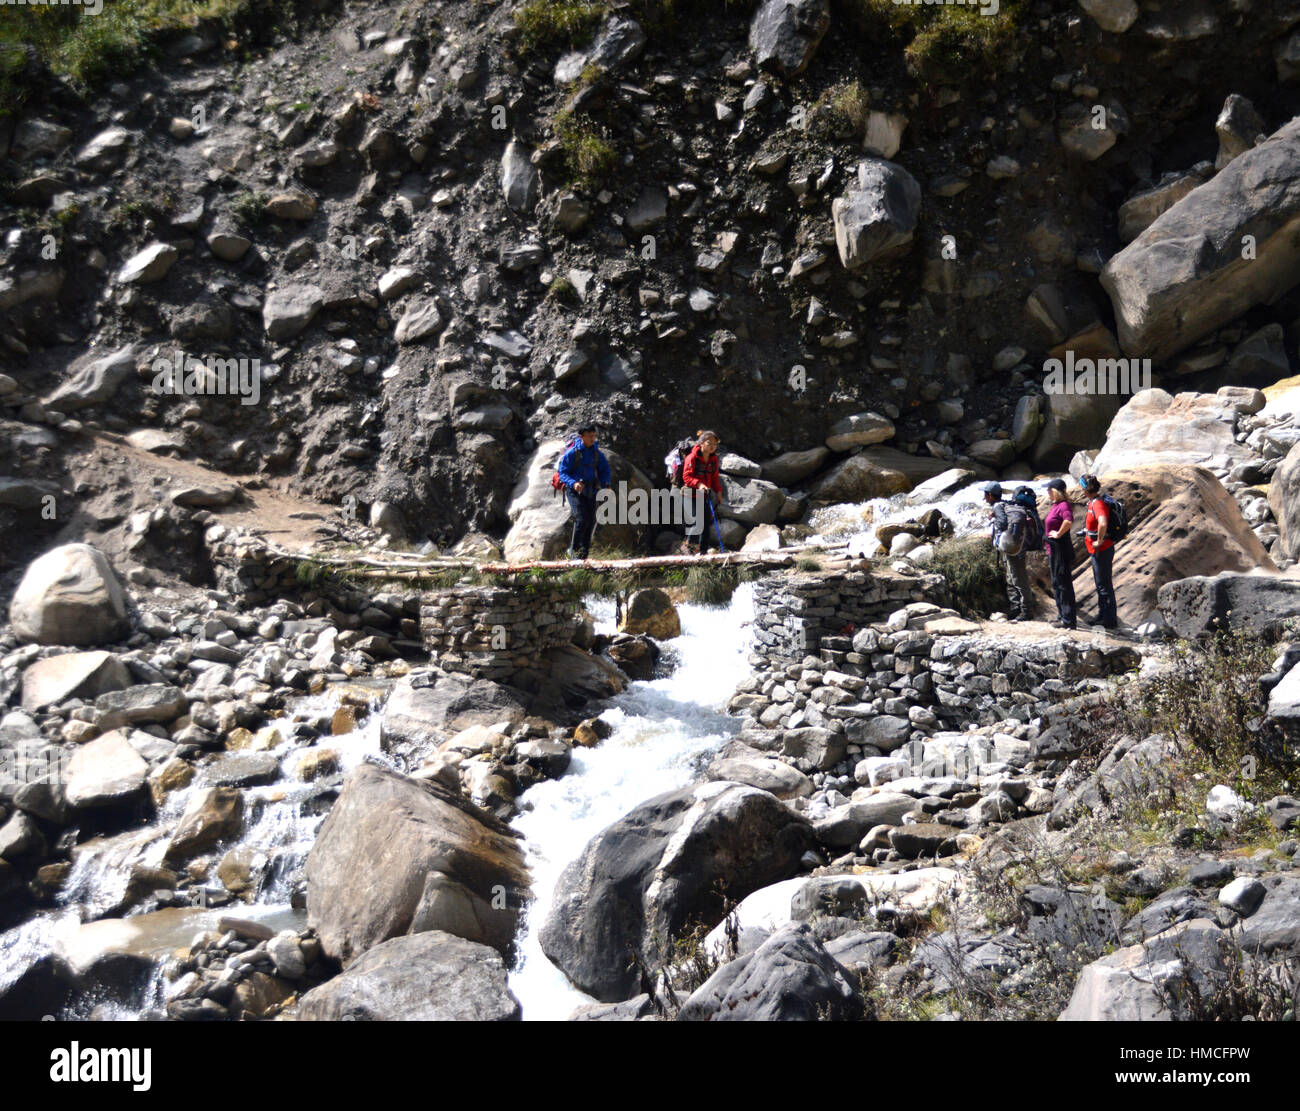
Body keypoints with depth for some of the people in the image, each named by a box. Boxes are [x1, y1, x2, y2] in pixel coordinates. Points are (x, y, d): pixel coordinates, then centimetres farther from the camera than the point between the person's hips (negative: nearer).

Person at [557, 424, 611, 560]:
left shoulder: (597, 453, 8)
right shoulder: (572, 453, -7)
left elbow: (604, 470, 15)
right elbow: (562, 472, -7)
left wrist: (605, 485, -5)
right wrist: (573, 483, -26)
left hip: (590, 492, 5)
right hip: (574, 491, -5)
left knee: (591, 520, 3)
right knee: (581, 518, -19)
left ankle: (584, 553, 17)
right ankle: (574, 550, -9)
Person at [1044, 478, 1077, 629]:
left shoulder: (1064, 506, -18)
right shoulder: (1056, 505, 13)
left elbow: (1068, 521, -39)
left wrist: (1059, 534, -25)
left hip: (1061, 549, -11)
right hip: (1054, 550, 11)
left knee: (1063, 583, -6)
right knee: (1057, 583, 17)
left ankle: (1069, 620, -2)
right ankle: (1062, 616, 27)